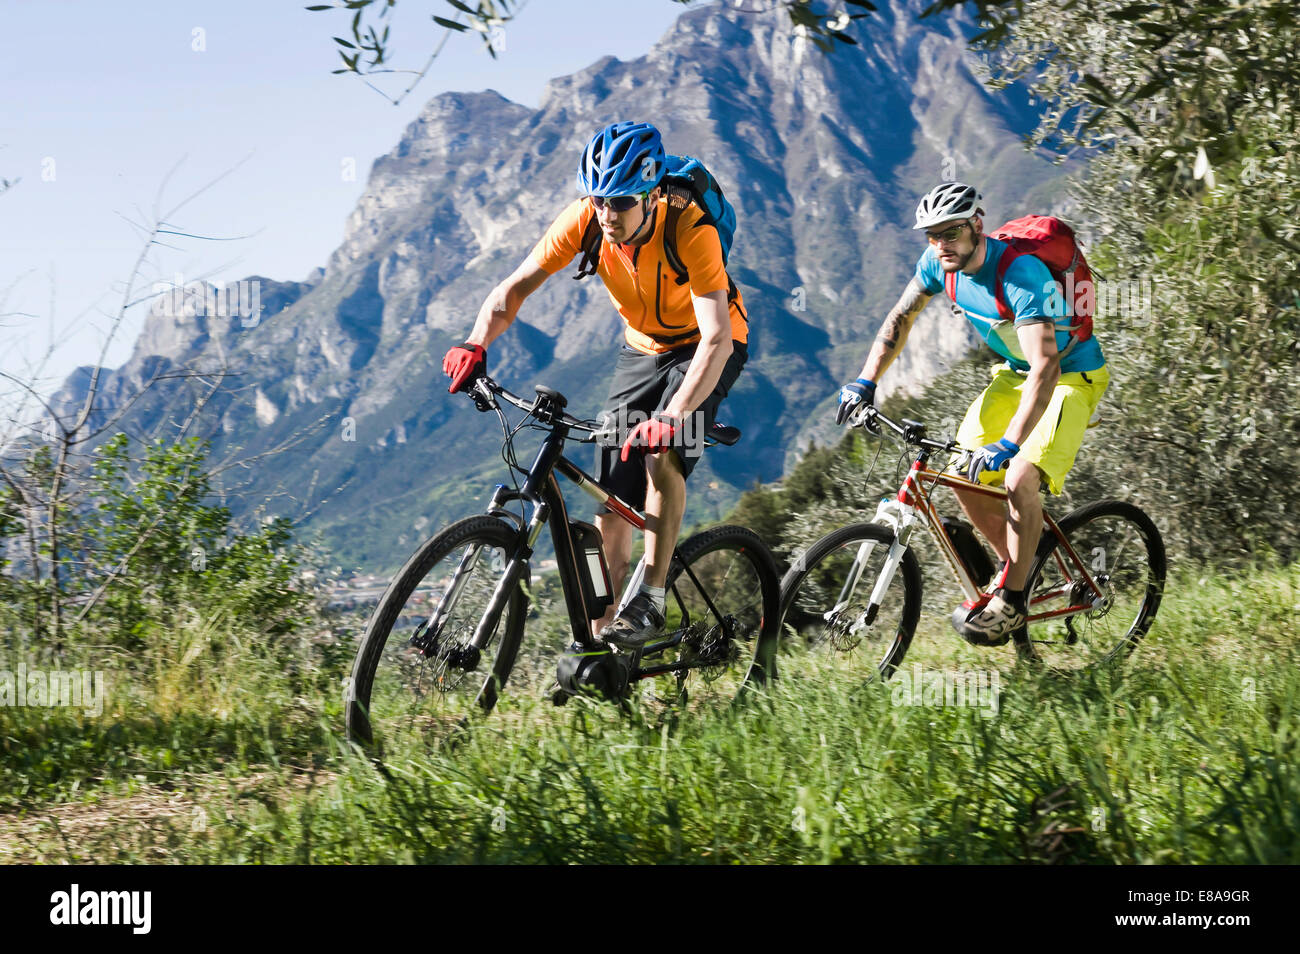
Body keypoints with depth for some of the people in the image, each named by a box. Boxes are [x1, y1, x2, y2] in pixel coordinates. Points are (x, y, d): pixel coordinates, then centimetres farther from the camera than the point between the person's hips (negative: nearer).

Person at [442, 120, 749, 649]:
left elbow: (717, 338, -42)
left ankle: (651, 600, -19)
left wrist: (672, 416, -56)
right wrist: (476, 344, -40)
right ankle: (604, 633, 9)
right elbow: (514, 289, -20)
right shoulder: (586, 218, -23)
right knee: (611, 502, -2)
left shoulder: (690, 228, -35)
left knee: (662, 456, -30)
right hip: (642, 348, 5)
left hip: (705, 346, -4)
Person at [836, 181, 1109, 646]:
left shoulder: (1021, 275, -34)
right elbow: (901, 317, 4)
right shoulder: (939, 262, -12)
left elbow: (1046, 366, -41)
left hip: (1070, 376, -8)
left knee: (1019, 478, -25)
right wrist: (866, 381, -7)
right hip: (1015, 373, 8)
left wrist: (1009, 443, -49)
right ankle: (1015, 563, 20)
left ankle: (1011, 602, -9)